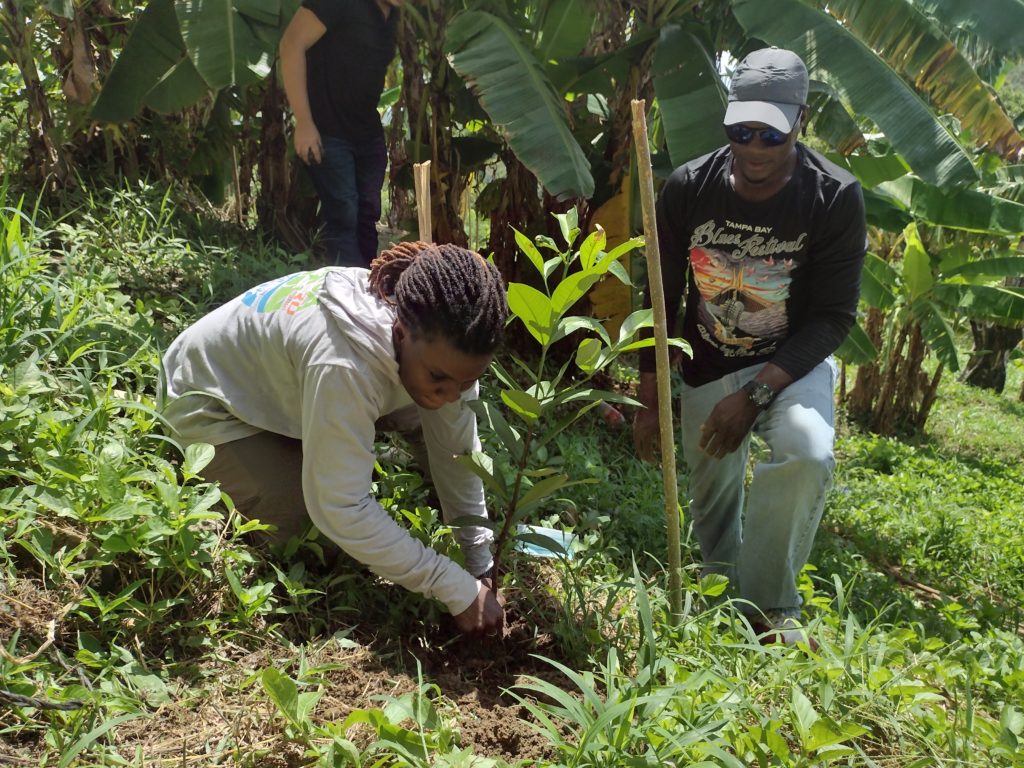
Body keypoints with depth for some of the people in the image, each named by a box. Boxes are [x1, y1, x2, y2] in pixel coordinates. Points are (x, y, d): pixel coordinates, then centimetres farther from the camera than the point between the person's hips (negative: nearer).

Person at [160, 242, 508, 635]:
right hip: (211, 401, -6)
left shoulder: (439, 335, -22)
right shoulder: (343, 362, -43)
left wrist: (480, 565, -13)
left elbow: (457, 452, -12)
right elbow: (342, 510, -38)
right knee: (301, 527, -21)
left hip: (282, 384, 6)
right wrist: (457, 589, -34)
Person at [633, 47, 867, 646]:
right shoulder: (689, 189, -12)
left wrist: (754, 394, -25)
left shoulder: (836, 198, -18)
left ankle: (770, 605, -9)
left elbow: (833, 318, -15)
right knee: (713, 498, 8)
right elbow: (660, 300, -3)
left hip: (792, 363, -2)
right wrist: (650, 402, -3)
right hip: (708, 367, 3)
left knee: (808, 455, -29)